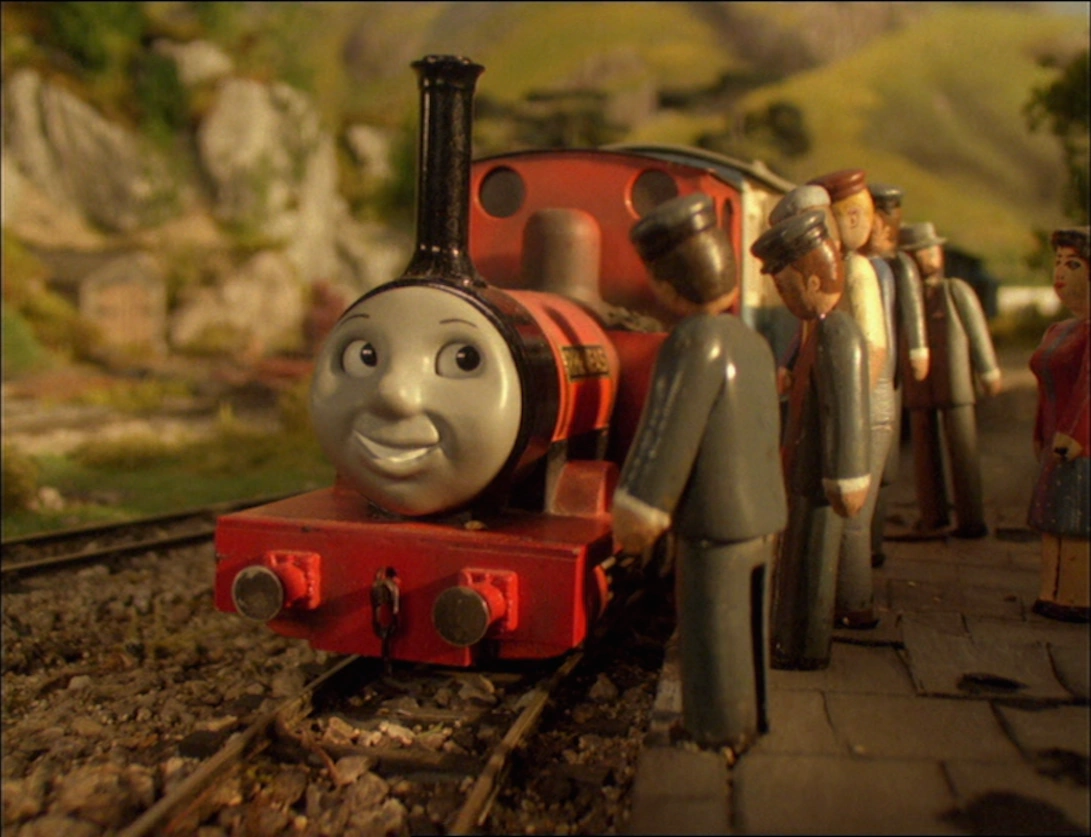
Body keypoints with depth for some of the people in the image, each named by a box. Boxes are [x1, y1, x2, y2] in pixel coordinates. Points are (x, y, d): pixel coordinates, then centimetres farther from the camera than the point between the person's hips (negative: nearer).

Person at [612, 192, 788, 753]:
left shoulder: (695, 340, -20)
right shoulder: (753, 342, 7)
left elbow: (667, 433, -20)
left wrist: (635, 512, -10)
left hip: (714, 527, -9)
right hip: (763, 517, 9)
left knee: (710, 640, 6)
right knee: (747, 632, 22)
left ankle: (715, 741, 18)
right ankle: (750, 724, 37)